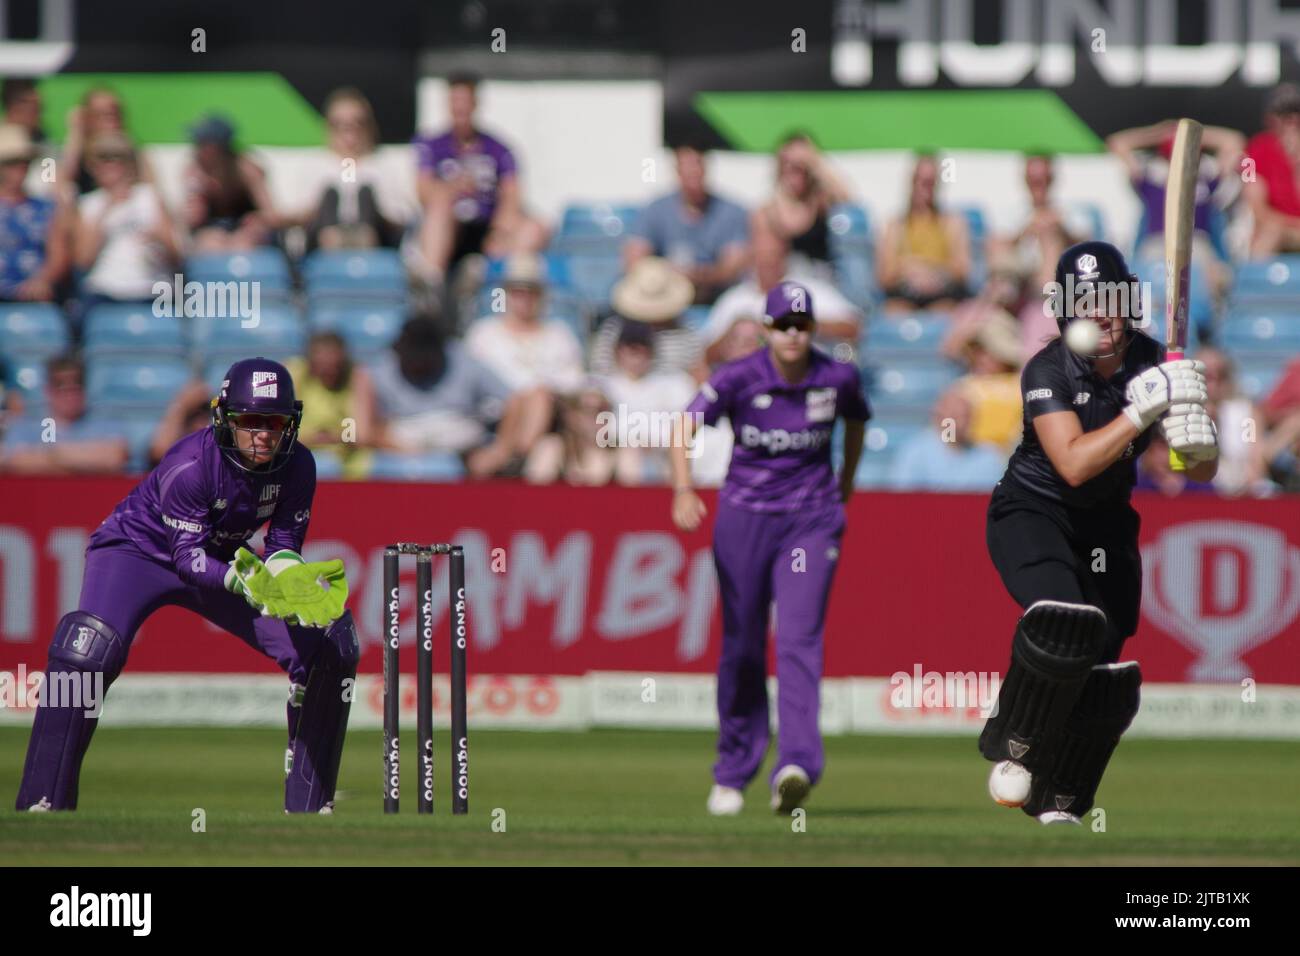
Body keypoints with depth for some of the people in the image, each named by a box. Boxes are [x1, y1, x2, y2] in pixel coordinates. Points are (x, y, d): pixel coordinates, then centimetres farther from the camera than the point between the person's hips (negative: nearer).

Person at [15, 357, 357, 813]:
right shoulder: (190, 464, -31)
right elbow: (188, 557, -30)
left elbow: (284, 545, -9)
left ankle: (308, 806, 4)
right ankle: (42, 805, -26)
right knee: (87, 651, -33)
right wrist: (244, 582, -47)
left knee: (329, 647, -7)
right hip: (136, 550, -5)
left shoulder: (296, 466, -16)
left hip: (222, 562, 5)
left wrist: (290, 579, -32)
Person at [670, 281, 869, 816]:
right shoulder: (738, 379, -11)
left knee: (799, 639, -17)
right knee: (741, 647, 7)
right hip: (744, 518, 0)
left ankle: (797, 765, -30)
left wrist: (846, 484, 26)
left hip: (811, 521, 0)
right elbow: (684, 429, -19)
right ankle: (733, 773, 22)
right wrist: (683, 491, -36)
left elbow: (856, 420, 18)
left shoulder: (838, 379, -4)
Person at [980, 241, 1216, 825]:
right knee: (1065, 618, -31)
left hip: (1105, 524, 5)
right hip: (1033, 510, -5)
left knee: (1101, 672, 1)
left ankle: (1058, 801, 19)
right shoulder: (1049, 371, -21)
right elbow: (1074, 463, -34)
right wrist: (1141, 411, -40)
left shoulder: (1155, 365, -10)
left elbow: (1203, 473, -8)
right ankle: (1011, 743, -8)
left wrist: (1193, 438, -32)